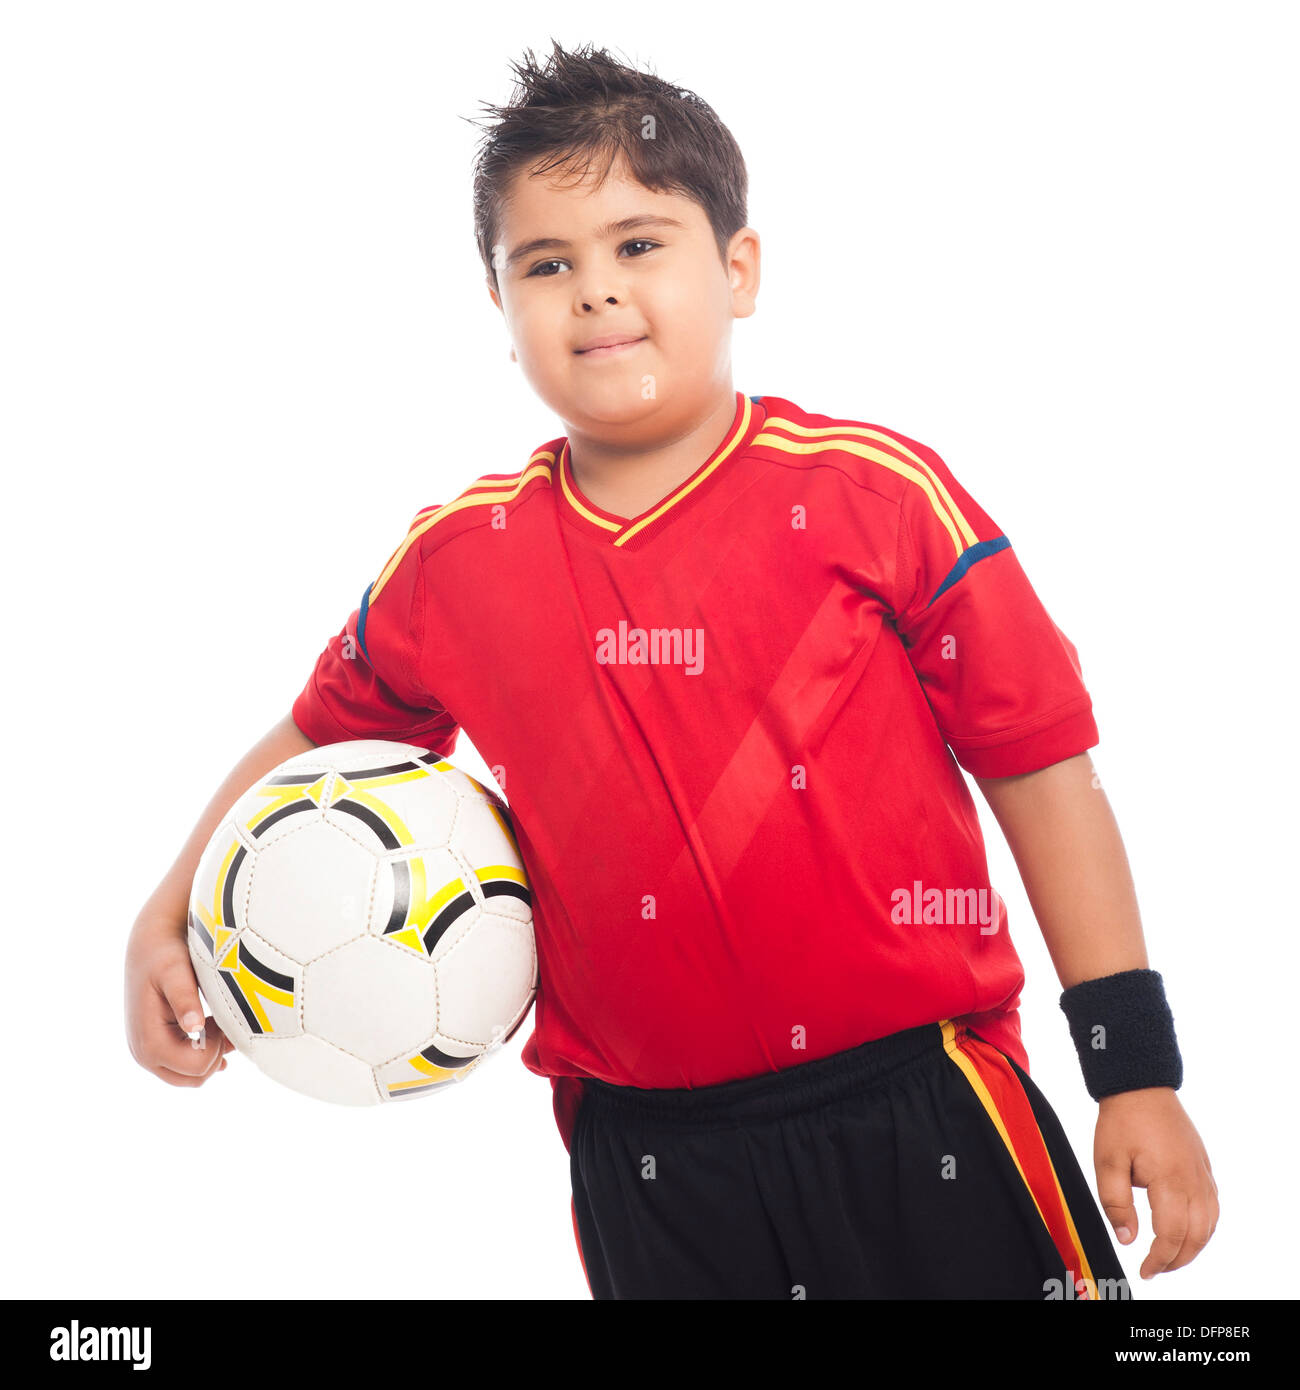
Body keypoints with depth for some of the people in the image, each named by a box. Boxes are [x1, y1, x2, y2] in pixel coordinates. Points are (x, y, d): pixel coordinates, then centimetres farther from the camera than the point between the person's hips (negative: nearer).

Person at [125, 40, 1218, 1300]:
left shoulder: (874, 495, -7)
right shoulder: (455, 563, 2)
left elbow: (1039, 763, -4)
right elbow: (319, 739, 20)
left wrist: (1136, 1070, -4)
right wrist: (168, 914, 8)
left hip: (914, 1109, -2)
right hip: (643, 1156, 3)